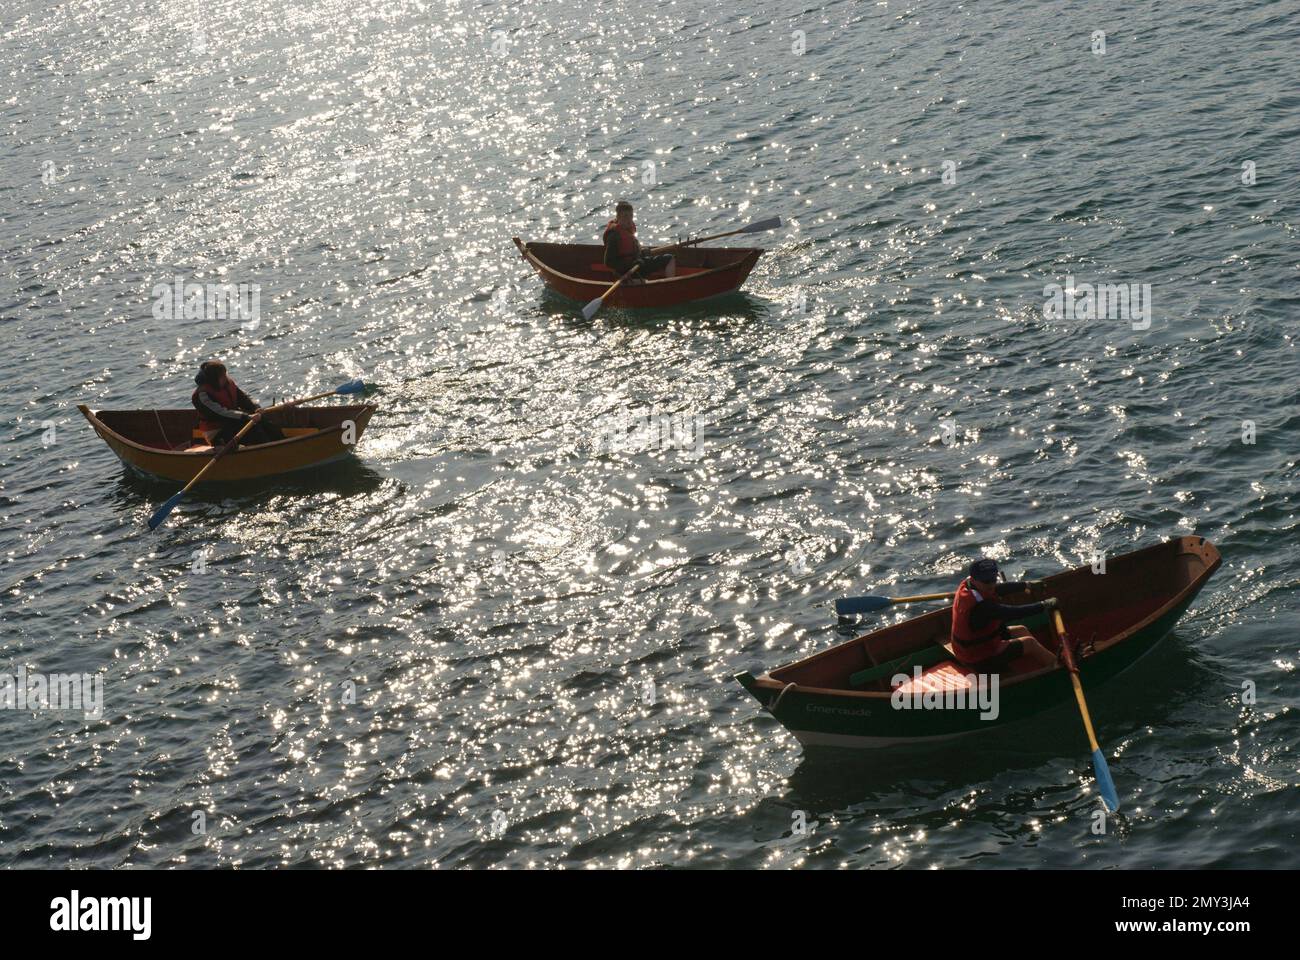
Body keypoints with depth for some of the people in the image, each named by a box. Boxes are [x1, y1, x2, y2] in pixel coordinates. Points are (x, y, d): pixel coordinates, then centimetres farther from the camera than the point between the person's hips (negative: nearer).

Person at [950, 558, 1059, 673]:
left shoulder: (966, 585, -7)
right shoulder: (980, 606, -36)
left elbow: (998, 589, 11)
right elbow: (1013, 612, -31)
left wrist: (1027, 585, 21)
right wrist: (1044, 605, -19)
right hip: (982, 662, -9)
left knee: (1021, 631, 20)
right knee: (1029, 643, 3)